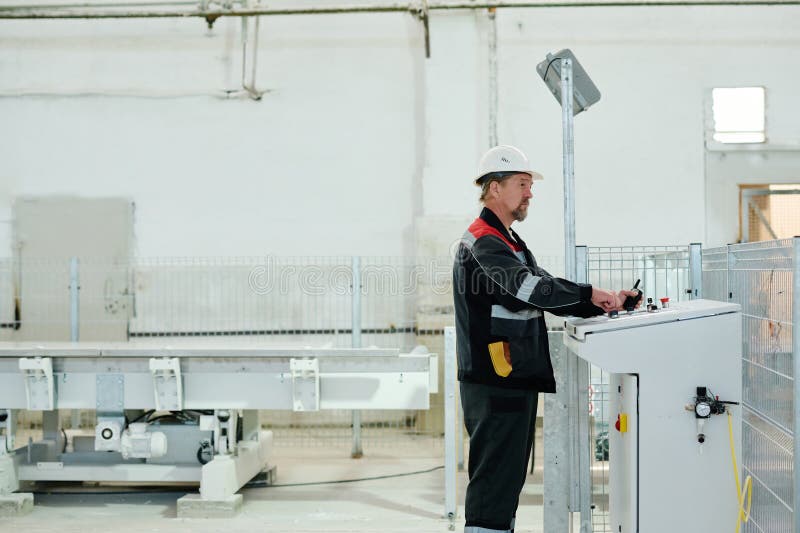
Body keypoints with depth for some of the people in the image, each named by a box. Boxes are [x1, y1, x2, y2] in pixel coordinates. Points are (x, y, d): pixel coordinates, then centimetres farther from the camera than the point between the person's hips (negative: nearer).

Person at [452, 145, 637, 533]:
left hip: (517, 381, 11)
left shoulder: (508, 241, 22)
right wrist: (589, 294, -15)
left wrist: (604, 305, 8)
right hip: (495, 384, -11)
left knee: (508, 479, 15)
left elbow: (549, 298, 20)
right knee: (494, 478, -9)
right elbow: (532, 288, -26)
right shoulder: (483, 242, -12)